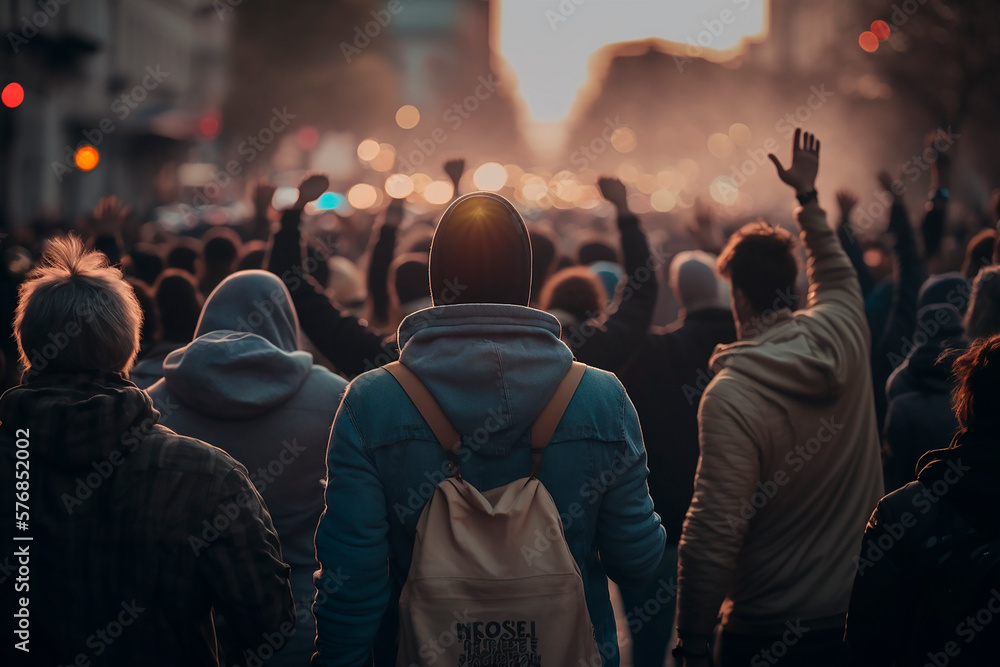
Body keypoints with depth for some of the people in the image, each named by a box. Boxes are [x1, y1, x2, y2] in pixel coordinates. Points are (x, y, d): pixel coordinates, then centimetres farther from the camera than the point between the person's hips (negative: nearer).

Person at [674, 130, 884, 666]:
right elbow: (836, 274, 22)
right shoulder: (842, 334, -4)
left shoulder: (730, 395, -21)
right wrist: (808, 198, 35)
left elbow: (714, 531, -23)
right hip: (860, 615, 6)